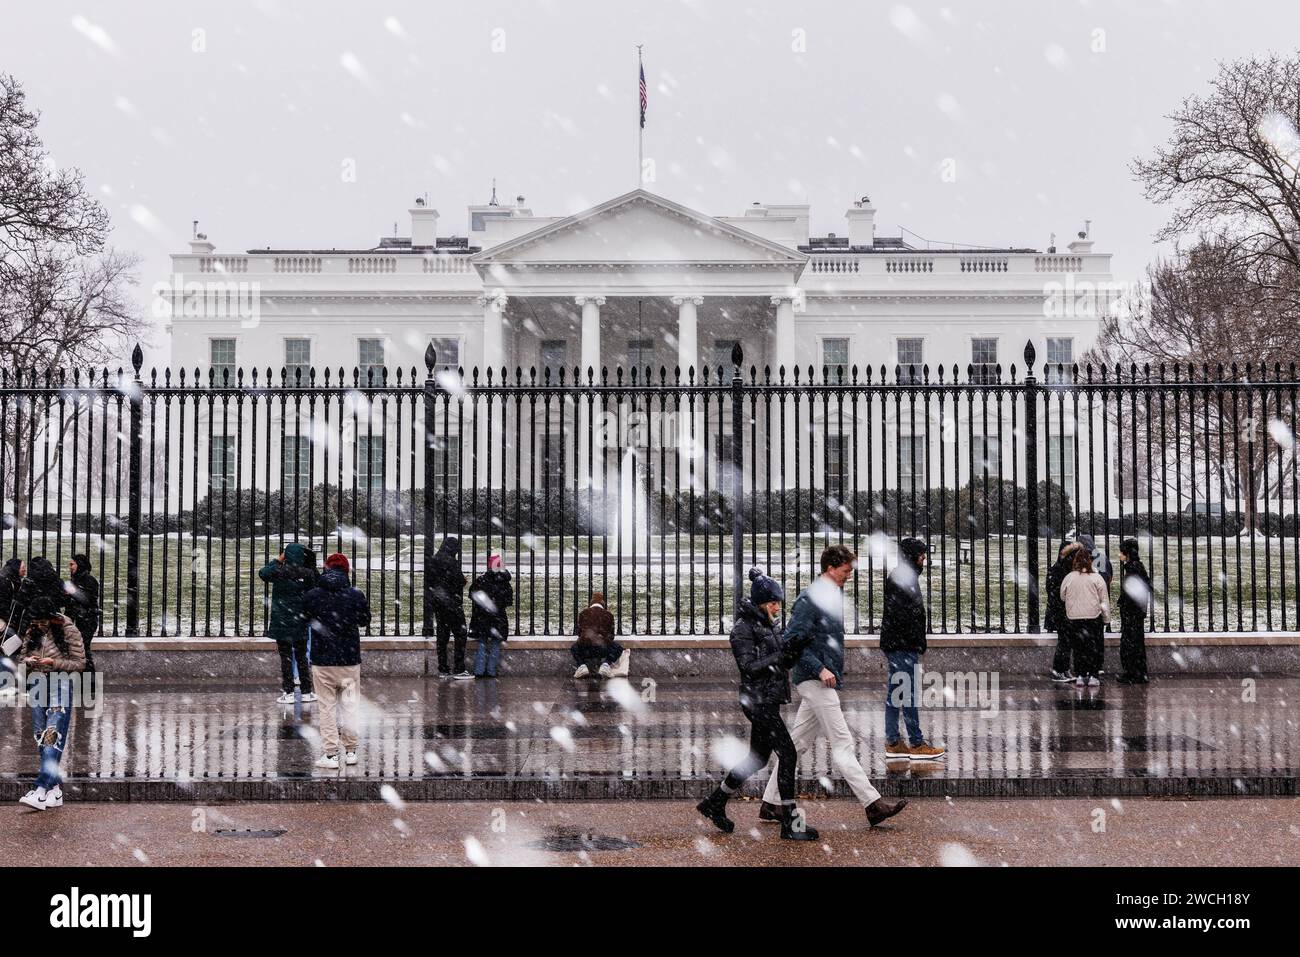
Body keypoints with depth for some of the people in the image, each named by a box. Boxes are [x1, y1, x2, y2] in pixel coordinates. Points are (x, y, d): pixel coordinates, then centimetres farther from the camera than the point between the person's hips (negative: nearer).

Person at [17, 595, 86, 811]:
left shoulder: (67, 631, -7)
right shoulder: (31, 632, 8)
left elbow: (80, 662, -5)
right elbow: (24, 656, 18)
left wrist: (55, 663, -19)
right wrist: (28, 661, -6)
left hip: (60, 688, -6)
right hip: (37, 686, 6)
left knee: (53, 738, -14)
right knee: (41, 739, 4)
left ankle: (40, 791, -20)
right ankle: (55, 789, 10)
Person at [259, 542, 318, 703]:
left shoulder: (279, 572, -10)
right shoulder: (308, 574, -4)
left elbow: (262, 573, 8)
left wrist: (277, 560, 12)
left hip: (282, 622, -2)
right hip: (301, 623, 2)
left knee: (286, 657, 4)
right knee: (302, 656, 12)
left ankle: (288, 693, 4)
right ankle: (307, 691, 15)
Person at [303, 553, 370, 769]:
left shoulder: (311, 596, -6)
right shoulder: (357, 595, -7)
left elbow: (304, 621, 10)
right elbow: (365, 622, 8)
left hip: (322, 662, 0)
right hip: (350, 661, 0)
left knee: (327, 707, 7)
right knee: (350, 705, 12)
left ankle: (330, 755, 7)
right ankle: (350, 751, 16)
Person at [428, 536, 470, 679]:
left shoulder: (434, 561, 9)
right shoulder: (450, 561, -15)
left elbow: (430, 581, 13)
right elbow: (459, 580, -15)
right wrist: (464, 580, 6)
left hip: (437, 602, 8)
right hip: (451, 602, -8)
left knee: (442, 635, 11)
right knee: (460, 634, -2)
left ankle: (443, 669, 13)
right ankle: (459, 669, -5)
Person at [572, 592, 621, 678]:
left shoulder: (583, 613, 18)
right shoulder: (608, 615, 16)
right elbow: (611, 635, 22)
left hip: (584, 649, 1)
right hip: (603, 648, -1)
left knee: (573, 648, 35)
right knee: (618, 648, 28)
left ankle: (582, 665, 6)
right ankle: (606, 664, 1)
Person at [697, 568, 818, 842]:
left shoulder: (769, 624, 14)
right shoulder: (743, 628, -12)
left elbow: (785, 663, 15)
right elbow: (749, 667, -18)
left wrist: (795, 651, -4)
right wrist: (780, 655, -20)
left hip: (769, 701, 9)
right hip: (757, 701, -9)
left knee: (758, 757, 15)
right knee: (788, 754, -10)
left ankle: (714, 803, 28)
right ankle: (791, 824, -6)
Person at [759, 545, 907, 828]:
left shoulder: (833, 595, 16)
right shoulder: (810, 599, -14)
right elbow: (791, 642, -18)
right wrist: (820, 669, -21)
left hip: (824, 682, 10)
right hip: (815, 681, -10)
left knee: (797, 743, 11)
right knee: (843, 744, -7)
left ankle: (770, 804, 16)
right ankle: (873, 804, -6)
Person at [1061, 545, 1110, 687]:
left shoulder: (1069, 578, -1)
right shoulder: (1097, 577, -6)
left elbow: (1062, 597, 12)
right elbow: (1104, 600, -3)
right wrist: (1106, 618, 5)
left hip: (1074, 617, 2)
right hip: (1094, 617, -2)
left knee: (1079, 646, 10)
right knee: (1094, 646, 6)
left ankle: (1080, 676, 10)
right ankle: (1093, 676, 6)